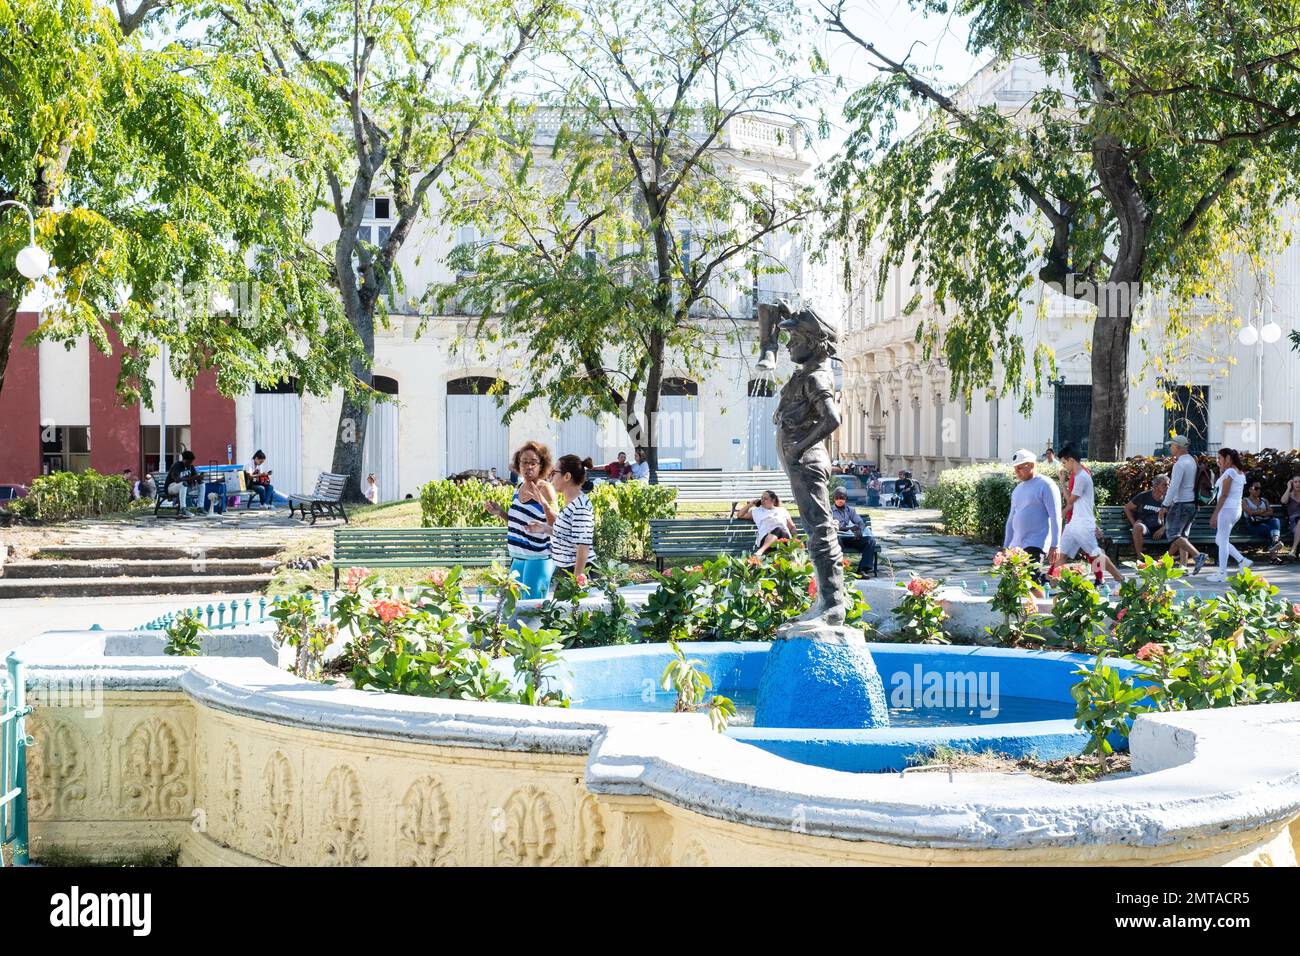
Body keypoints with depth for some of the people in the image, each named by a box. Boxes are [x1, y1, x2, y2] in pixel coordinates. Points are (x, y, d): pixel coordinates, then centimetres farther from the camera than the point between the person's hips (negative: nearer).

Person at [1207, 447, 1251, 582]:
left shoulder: (1229, 472, -12)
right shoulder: (1240, 472, 16)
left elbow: (1224, 495, -17)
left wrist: (1215, 514, -17)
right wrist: (1222, 470, 12)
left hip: (1227, 509, -9)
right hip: (1237, 509, 9)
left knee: (1222, 540, -4)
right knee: (1219, 540, 16)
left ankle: (1222, 573, -2)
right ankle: (1242, 561, 11)